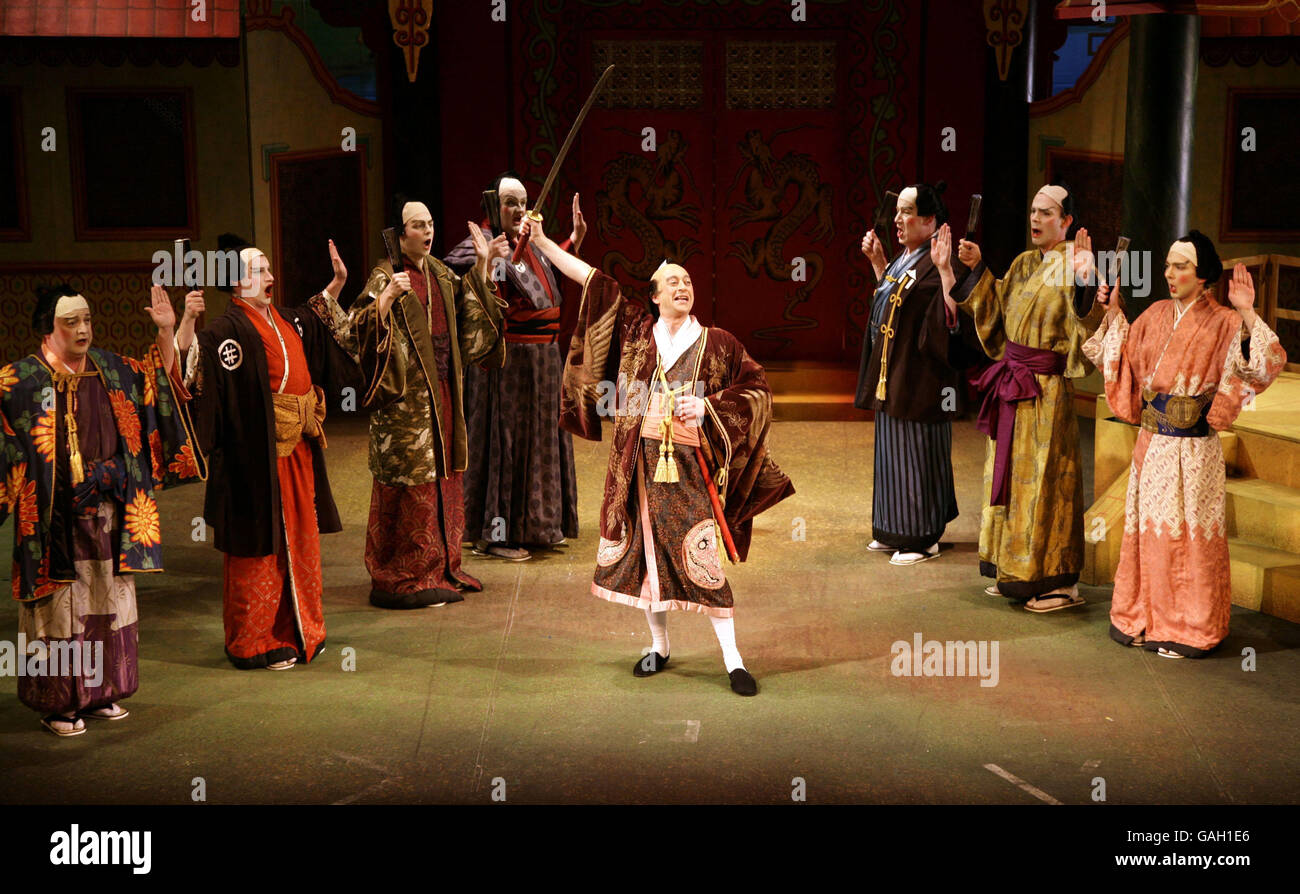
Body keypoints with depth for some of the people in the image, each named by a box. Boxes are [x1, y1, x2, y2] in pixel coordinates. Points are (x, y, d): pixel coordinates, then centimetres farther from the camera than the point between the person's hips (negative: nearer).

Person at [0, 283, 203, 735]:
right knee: (60, 608, 1)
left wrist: (166, 332, 5)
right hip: (57, 519, -5)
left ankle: (100, 693, 26)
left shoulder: (109, 368, 6)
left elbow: (160, 379, 18)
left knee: (107, 603, 13)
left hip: (109, 513, 5)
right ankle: (57, 702, 12)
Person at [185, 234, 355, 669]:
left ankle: (296, 629, 30)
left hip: (296, 452, 9)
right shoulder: (228, 330, -16)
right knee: (260, 545, 1)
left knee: (297, 539, 16)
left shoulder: (284, 319, 11)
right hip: (257, 457, -9)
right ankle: (255, 643, 13)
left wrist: (335, 286, 33)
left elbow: (315, 323, 34)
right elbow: (195, 367, -31)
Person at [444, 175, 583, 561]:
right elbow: (450, 268, -28)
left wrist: (574, 240, 25)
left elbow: (549, 280, 31)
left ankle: (534, 525, 27)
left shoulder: (531, 243, 14)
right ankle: (493, 534, 4)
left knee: (540, 441, 15)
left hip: (543, 361, 9)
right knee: (504, 441, -4)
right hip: (508, 360, -9)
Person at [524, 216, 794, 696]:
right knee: (648, 552, 10)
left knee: (702, 556, -7)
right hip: (642, 463, 3)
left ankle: (732, 659, 1)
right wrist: (542, 242, 9)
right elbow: (592, 280, 7)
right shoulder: (637, 332, 7)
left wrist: (708, 407, -10)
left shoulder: (715, 342, 1)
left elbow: (757, 389, 3)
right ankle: (659, 645, 27)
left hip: (692, 465, -3)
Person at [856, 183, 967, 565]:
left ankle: (923, 538, 8)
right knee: (893, 452, 15)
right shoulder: (904, 258, 13)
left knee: (917, 454, -2)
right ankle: (894, 531, 26)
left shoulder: (934, 265, -16)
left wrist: (944, 268, -35)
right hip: (891, 374, 10)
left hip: (918, 376, -10)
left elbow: (952, 317, -27)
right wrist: (876, 261, 24)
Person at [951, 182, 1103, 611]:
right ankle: (1016, 573, 23)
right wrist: (977, 268, 16)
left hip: (1045, 387, -8)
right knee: (1010, 469, 13)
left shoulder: (1072, 265, -11)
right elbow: (998, 309, 22)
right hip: (1012, 382, 8)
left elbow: (1086, 327, -24)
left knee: (1042, 476, -3)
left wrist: (1085, 282, -39)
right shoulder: (1024, 263, 12)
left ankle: (1058, 581, 7)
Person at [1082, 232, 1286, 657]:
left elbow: (1265, 364, -21)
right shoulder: (1156, 315, 9)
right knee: (1146, 526, 11)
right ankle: (1144, 618, 23)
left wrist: (1247, 315, -30)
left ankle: (1189, 629, 11)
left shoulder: (1222, 323, -8)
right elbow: (1122, 357, 22)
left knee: (1187, 531, 0)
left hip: (1192, 447, -6)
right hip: (1151, 441, 6)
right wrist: (1113, 313, 13)